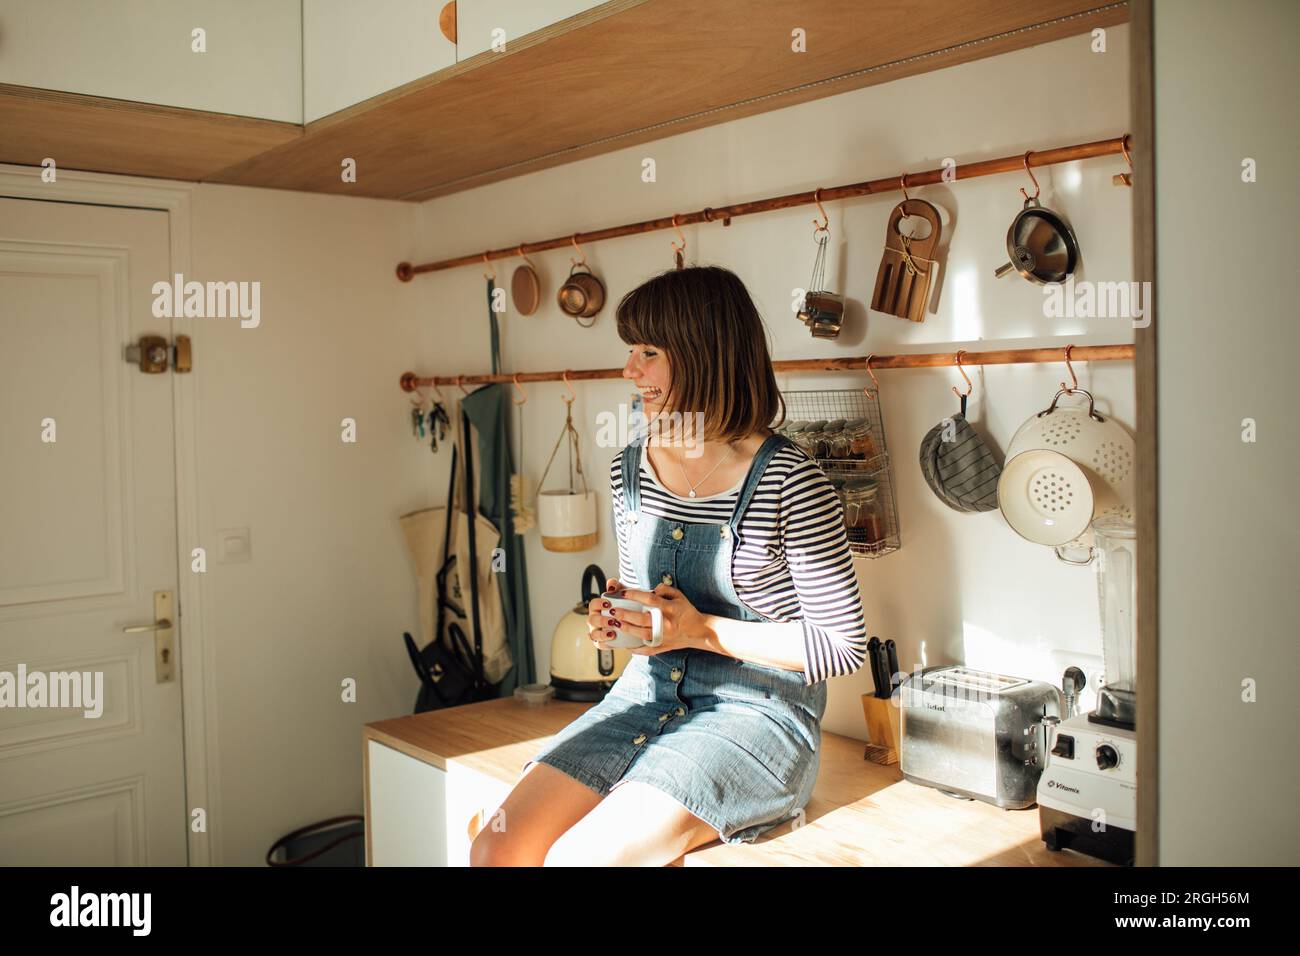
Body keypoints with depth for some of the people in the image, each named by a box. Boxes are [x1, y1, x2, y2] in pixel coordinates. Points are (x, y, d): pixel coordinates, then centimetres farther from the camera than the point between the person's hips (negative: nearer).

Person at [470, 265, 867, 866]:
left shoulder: (787, 480, -13)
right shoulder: (628, 471, 7)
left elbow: (843, 645, -10)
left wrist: (703, 631, -17)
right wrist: (614, 619, -2)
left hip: (756, 710, -5)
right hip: (647, 696, 6)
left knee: (578, 856, -25)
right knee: (496, 850, -14)